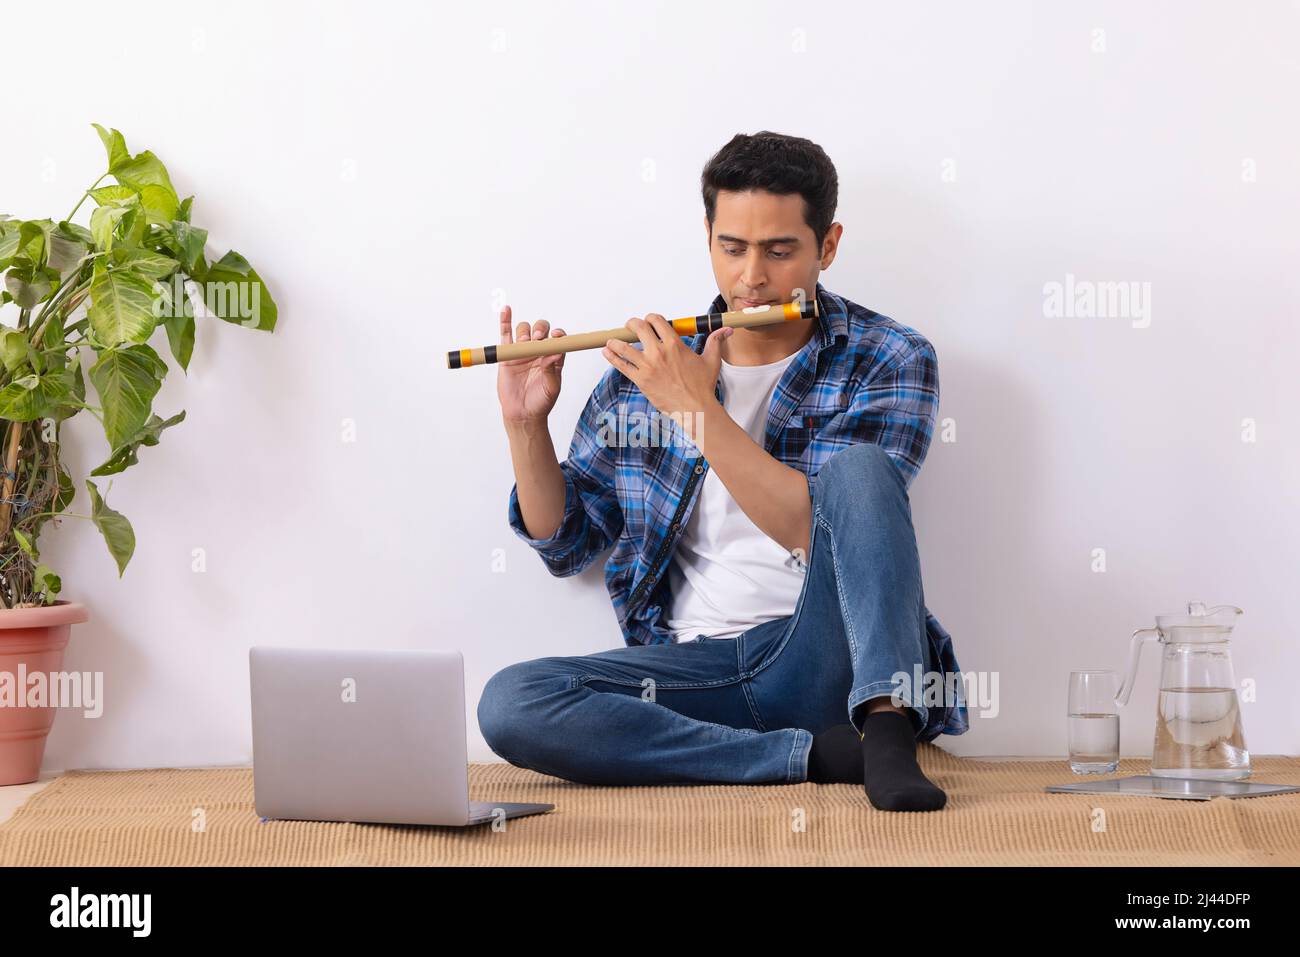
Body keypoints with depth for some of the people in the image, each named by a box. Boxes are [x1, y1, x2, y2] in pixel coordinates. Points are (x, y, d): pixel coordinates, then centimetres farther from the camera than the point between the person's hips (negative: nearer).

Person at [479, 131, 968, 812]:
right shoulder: (646, 367, 11)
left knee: (859, 466, -28)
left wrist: (697, 408, -17)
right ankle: (815, 754, -23)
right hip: (694, 665, 4)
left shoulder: (888, 361, 0)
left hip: (824, 658, -3)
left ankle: (887, 729, -35)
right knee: (508, 704, -24)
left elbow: (824, 530, -15)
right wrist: (525, 426, -1)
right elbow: (565, 544, 16)